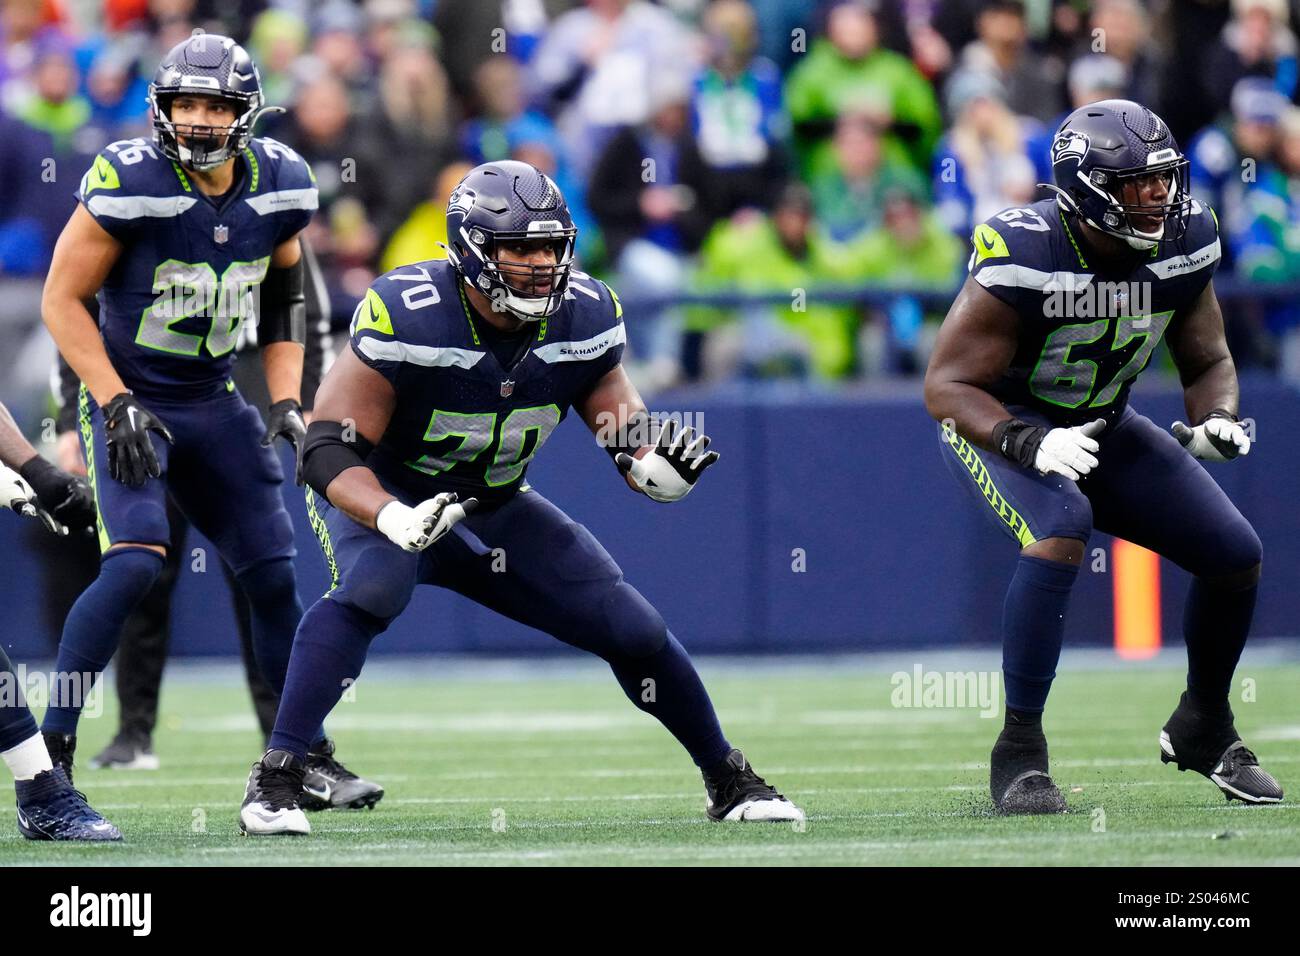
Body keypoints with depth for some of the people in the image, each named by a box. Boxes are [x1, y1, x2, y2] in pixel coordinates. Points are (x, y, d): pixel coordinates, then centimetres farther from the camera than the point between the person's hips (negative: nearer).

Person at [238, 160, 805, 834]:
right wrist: (394, 519, -48)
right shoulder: (407, 317, -29)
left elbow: (629, 439, -4)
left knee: (634, 629, -2)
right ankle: (274, 779, -33)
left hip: (495, 507, 5)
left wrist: (659, 467, -28)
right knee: (371, 590, -38)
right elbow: (329, 449, -29)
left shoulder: (585, 318, -14)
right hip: (383, 497, -5)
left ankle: (728, 780, 21)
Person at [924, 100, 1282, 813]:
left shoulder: (1183, 244, -12)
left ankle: (1203, 727, 25)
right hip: (998, 425, -6)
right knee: (1061, 530, -36)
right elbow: (946, 386, -27)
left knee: (1235, 554, -2)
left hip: (1101, 427, 6)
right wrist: (1032, 445, -42)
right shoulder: (1022, 257, -30)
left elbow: (1207, 360, 4)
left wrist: (1217, 419, -18)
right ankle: (1019, 751, -26)